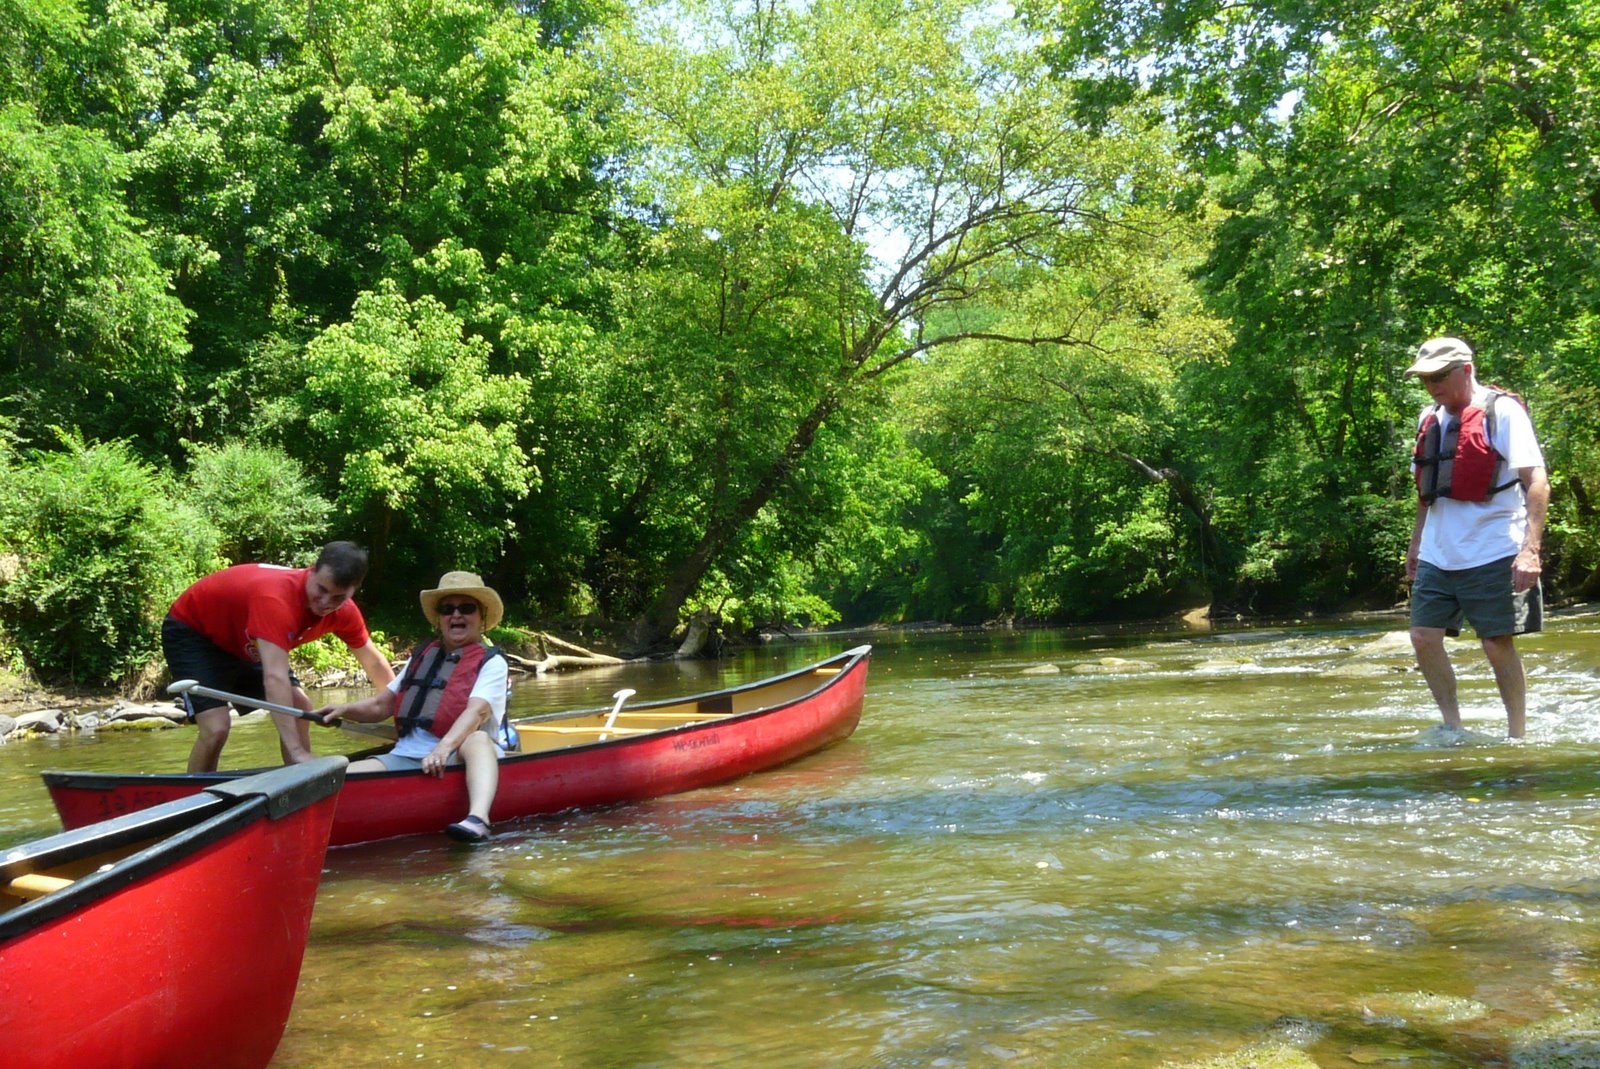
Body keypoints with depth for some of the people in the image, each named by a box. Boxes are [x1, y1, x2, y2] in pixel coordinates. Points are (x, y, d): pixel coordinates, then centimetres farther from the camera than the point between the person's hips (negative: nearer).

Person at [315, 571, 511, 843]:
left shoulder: (491, 662, 3)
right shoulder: (422, 656, 20)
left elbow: (476, 710, -16)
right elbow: (381, 705, 23)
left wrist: (444, 748, -33)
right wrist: (345, 710, 3)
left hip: (458, 758, -5)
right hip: (403, 758, 5)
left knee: (478, 740, -39)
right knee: (343, 776, -19)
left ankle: (478, 819, -63)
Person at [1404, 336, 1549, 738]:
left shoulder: (1501, 411, -7)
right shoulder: (1430, 419, 13)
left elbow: (1536, 482, -13)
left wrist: (1530, 549, -21)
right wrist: (1416, 543, 22)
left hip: (1492, 555, -7)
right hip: (1437, 557, 7)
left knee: (1498, 644, -2)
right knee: (1424, 638, 2)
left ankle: (1517, 735, 12)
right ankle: (1453, 728, 15)